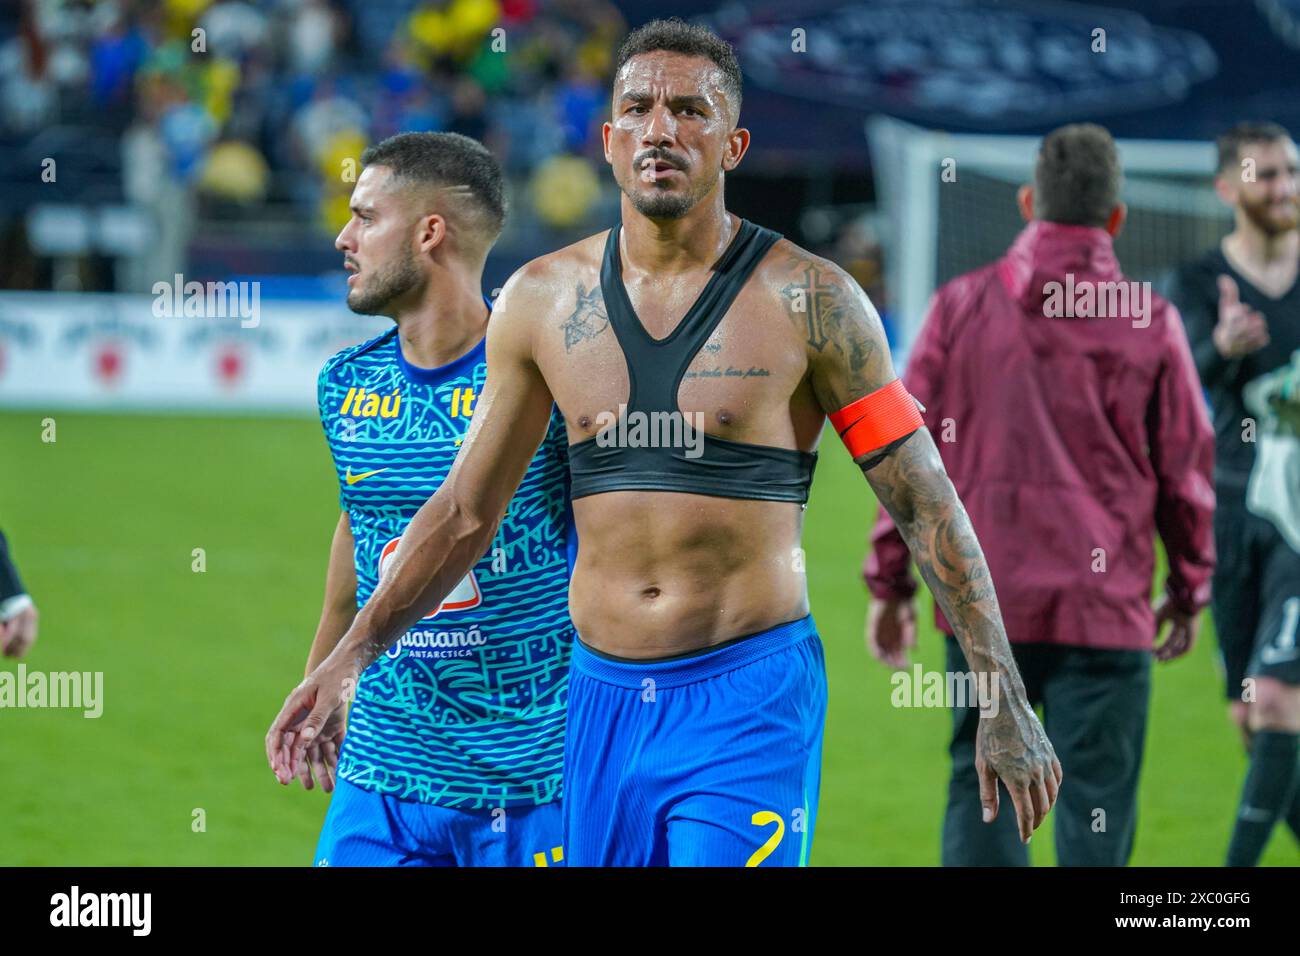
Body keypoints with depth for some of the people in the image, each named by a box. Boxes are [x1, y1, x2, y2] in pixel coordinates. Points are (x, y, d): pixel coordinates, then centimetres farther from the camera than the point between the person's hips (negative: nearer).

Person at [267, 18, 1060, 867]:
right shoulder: (542, 300, 6)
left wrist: (1005, 702, -4)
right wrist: (348, 660, 10)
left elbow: (926, 503, -2)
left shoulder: (809, 301, -5)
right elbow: (465, 510, 15)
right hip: (601, 698, 4)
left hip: (752, 699, -4)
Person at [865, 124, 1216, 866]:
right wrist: (1190, 591, 18)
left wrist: (890, 584, 10)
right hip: (1106, 610, -1)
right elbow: (1185, 470, 5)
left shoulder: (963, 305, 0)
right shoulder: (1150, 322, -2)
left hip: (982, 602, 1)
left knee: (980, 786, 11)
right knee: (1096, 806, 1)